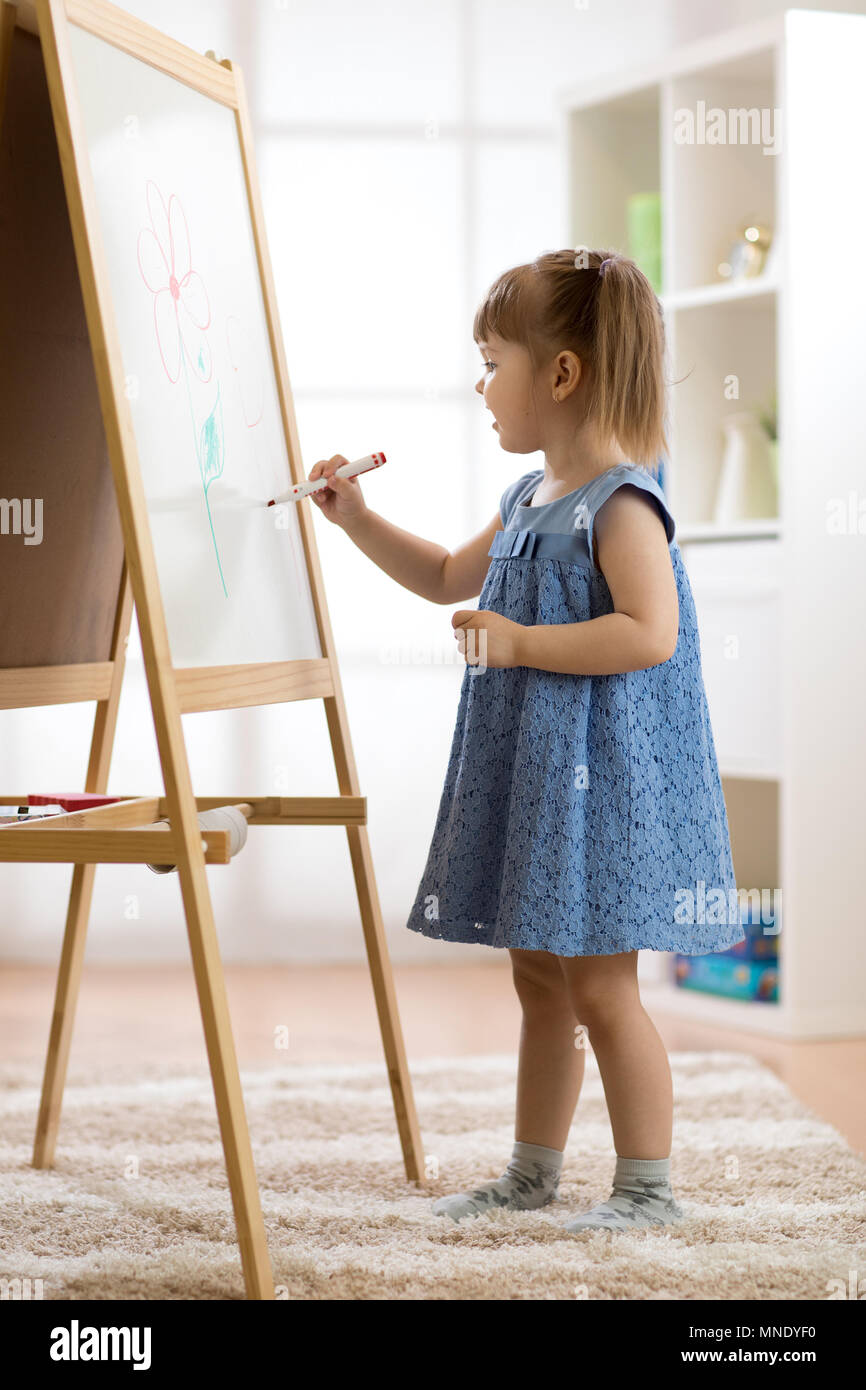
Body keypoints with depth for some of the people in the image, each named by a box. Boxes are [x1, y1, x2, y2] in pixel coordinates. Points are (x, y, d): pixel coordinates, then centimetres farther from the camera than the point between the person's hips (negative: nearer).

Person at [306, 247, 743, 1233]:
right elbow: (448, 580, 27)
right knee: (539, 976, 16)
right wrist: (356, 520, 19)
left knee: (599, 986, -4)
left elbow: (650, 633, -26)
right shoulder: (530, 499, 13)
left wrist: (521, 643, -23)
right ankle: (533, 1170, 27)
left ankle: (648, 1184, 8)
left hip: (602, 776, -10)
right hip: (532, 779, 10)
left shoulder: (620, 503, -16)